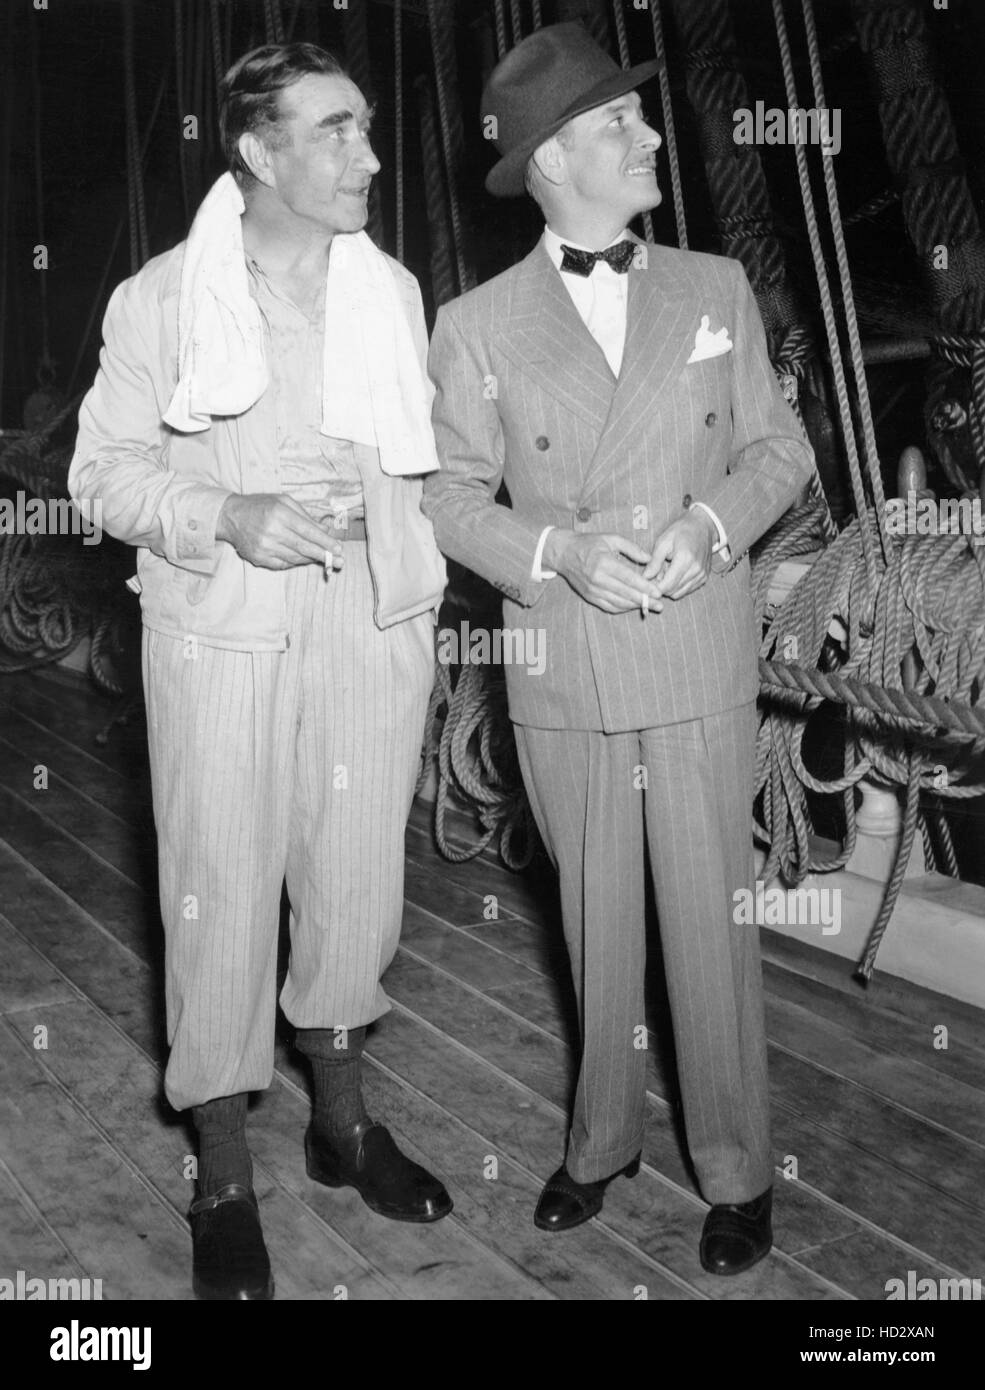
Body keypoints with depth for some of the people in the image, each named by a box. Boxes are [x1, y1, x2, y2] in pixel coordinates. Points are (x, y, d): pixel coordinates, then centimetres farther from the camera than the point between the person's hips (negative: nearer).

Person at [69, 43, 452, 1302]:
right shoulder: (159, 299, -3)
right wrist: (228, 519, -18)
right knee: (220, 896, 2)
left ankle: (341, 1123, 34)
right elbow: (105, 467, -1)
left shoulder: (393, 292, 8)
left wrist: (420, 593, 8)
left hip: (372, 632, 4)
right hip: (221, 641, -3)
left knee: (357, 879, 12)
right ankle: (223, 1183, 20)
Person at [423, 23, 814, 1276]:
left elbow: (779, 446, 9)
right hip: (562, 680, 0)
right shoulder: (476, 326, 2)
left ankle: (734, 1169, 24)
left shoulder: (716, 288, 8)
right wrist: (556, 549, -16)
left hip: (702, 667, 1)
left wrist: (713, 522, -11)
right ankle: (602, 1141, 34)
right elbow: (450, 494, 1)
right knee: (595, 922, 13)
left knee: (709, 921, 6)